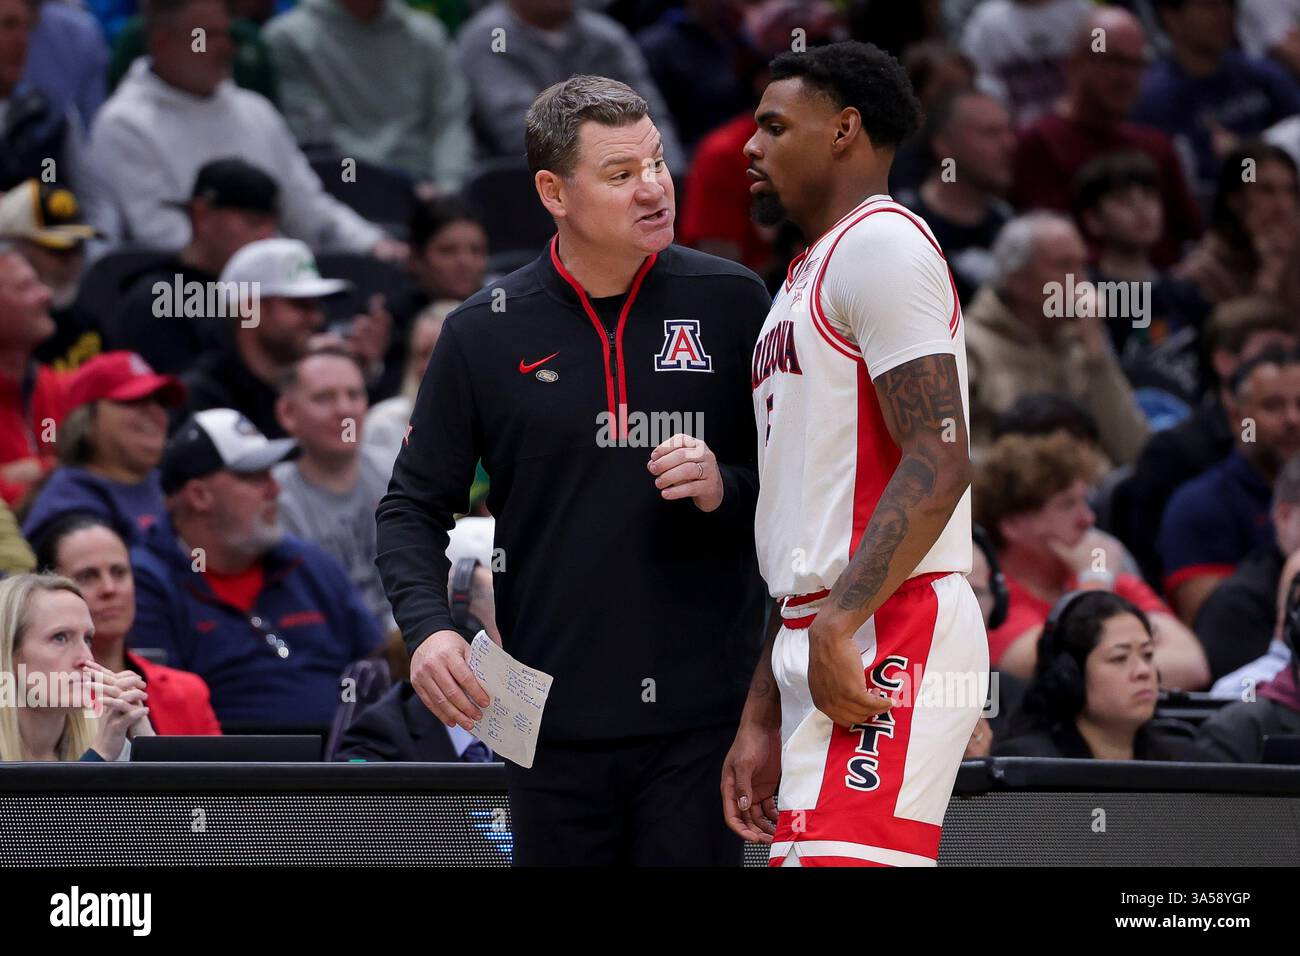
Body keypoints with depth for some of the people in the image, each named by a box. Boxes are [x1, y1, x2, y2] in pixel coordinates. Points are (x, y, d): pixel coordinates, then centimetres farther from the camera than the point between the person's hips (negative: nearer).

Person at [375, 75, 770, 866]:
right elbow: (414, 505, 9)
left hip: (701, 716, -1)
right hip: (554, 724, 1)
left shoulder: (730, 301, 3)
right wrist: (427, 625, -8)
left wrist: (726, 489, -12)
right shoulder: (486, 333, 4)